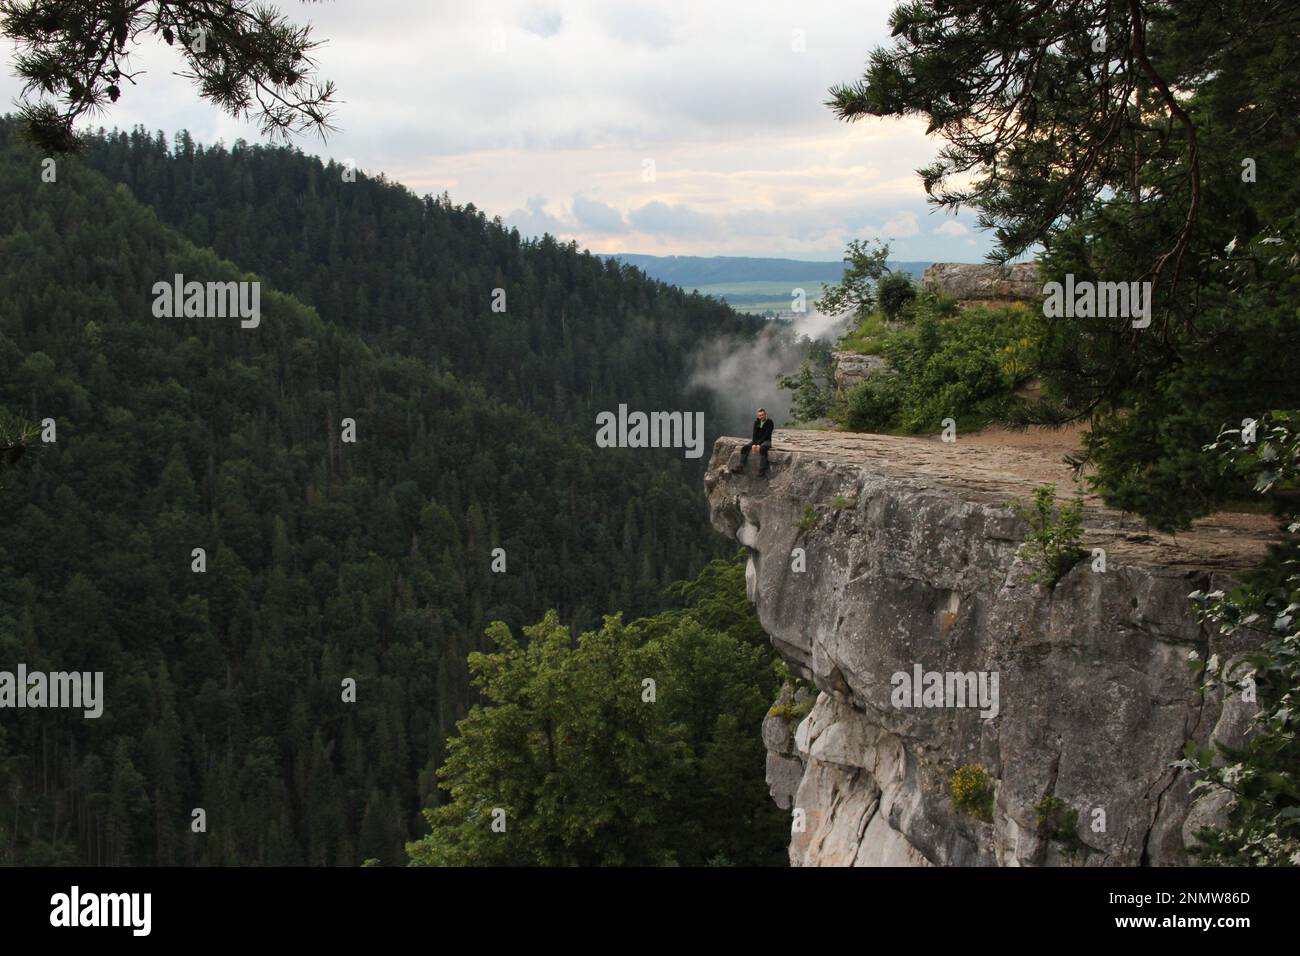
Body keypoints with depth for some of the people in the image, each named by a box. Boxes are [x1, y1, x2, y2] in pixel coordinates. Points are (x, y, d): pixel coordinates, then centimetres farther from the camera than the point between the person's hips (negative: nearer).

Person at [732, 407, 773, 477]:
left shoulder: (769, 422, -8)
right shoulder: (756, 422, 7)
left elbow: (766, 435, -15)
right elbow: (755, 433, -1)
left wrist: (759, 444, -25)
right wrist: (754, 444, -18)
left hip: (766, 440, -5)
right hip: (756, 440, 5)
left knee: (762, 448, -40)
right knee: (745, 448, -19)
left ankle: (762, 471, -45)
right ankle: (740, 467, -28)